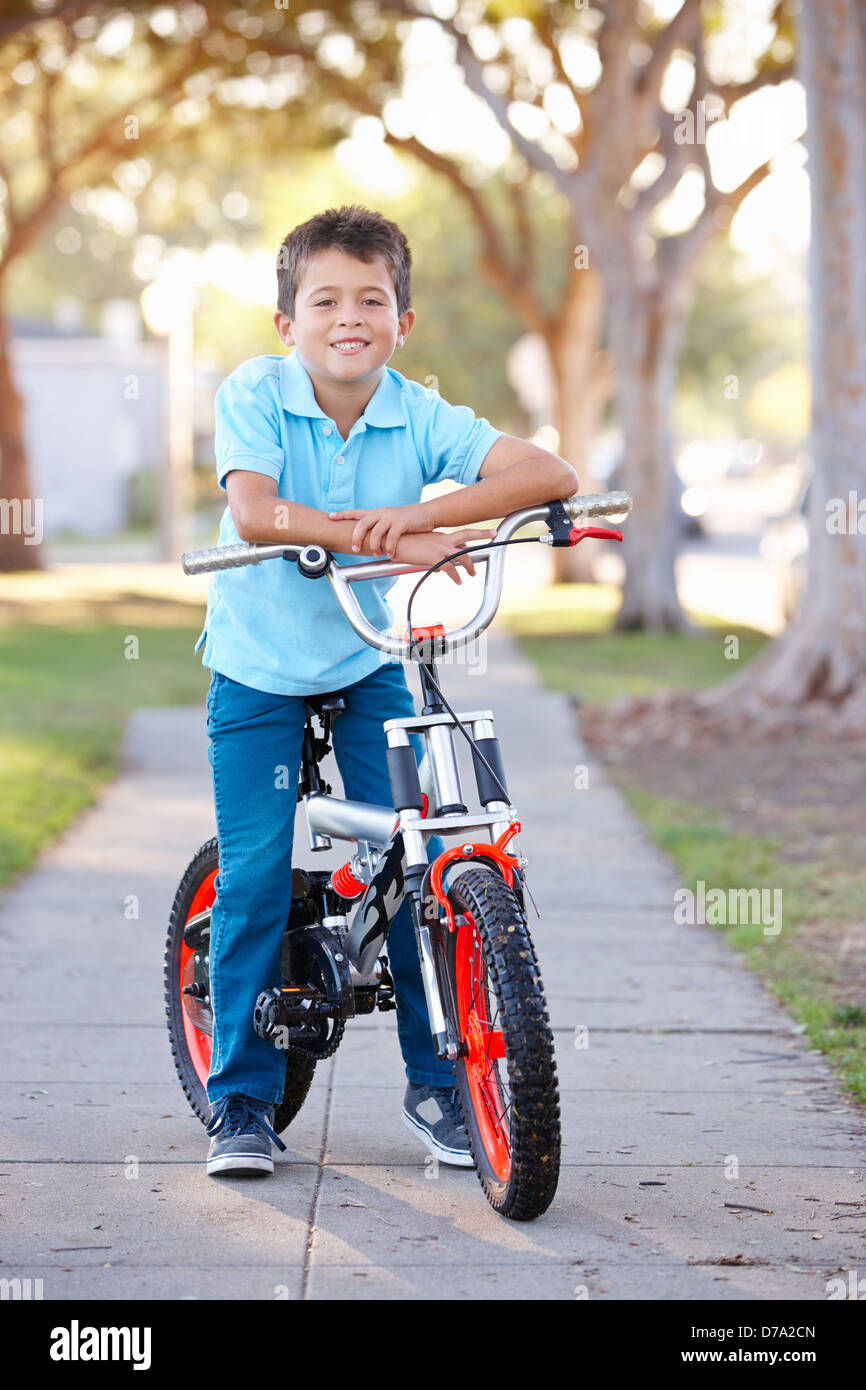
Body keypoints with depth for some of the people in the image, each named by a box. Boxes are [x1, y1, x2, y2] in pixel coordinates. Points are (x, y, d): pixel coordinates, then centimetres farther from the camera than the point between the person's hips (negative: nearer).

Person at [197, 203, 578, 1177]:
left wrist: (418, 511, -38)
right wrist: (394, 541, -42)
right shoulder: (253, 395, -16)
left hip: (371, 664, 2)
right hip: (257, 667, -2)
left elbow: (549, 473, -24)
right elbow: (255, 513, -32)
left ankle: (438, 1084, 13)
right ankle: (241, 1097, 10)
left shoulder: (422, 419, -12)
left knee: (419, 868, -3)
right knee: (254, 875, -5)